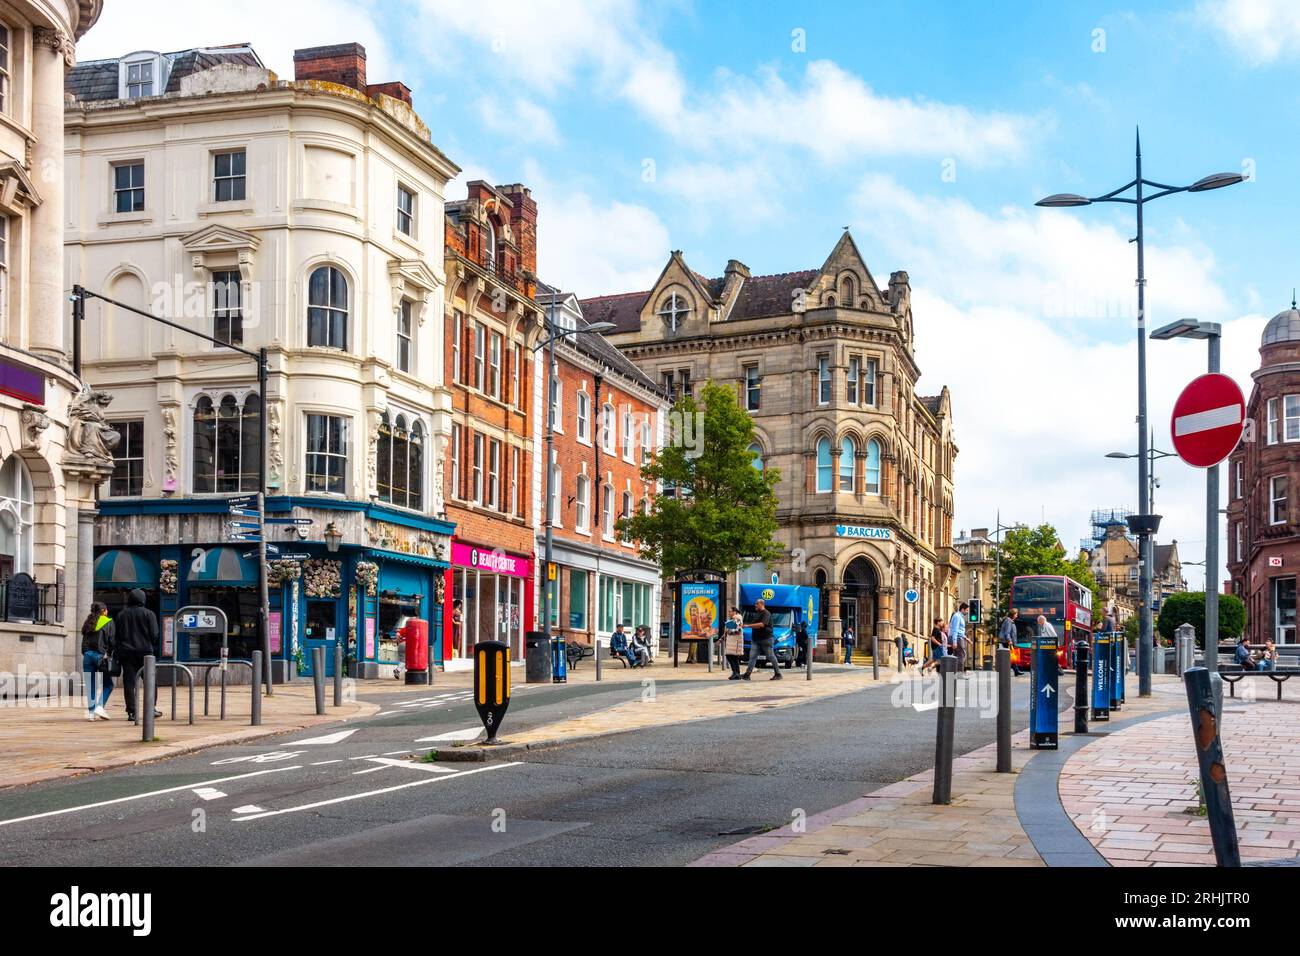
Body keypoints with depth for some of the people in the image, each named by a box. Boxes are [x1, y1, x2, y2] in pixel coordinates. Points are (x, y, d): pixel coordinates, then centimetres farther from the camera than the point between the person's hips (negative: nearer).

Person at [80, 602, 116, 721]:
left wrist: (86, 654, 18)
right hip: (101, 655, -5)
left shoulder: (88, 623, 16)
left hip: (87, 655, 5)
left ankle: (91, 712, 2)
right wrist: (110, 655, 3)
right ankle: (100, 707, -11)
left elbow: (83, 642, 14)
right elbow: (112, 641, -6)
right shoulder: (108, 623, 0)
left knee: (90, 685, 6)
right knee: (107, 684, 5)